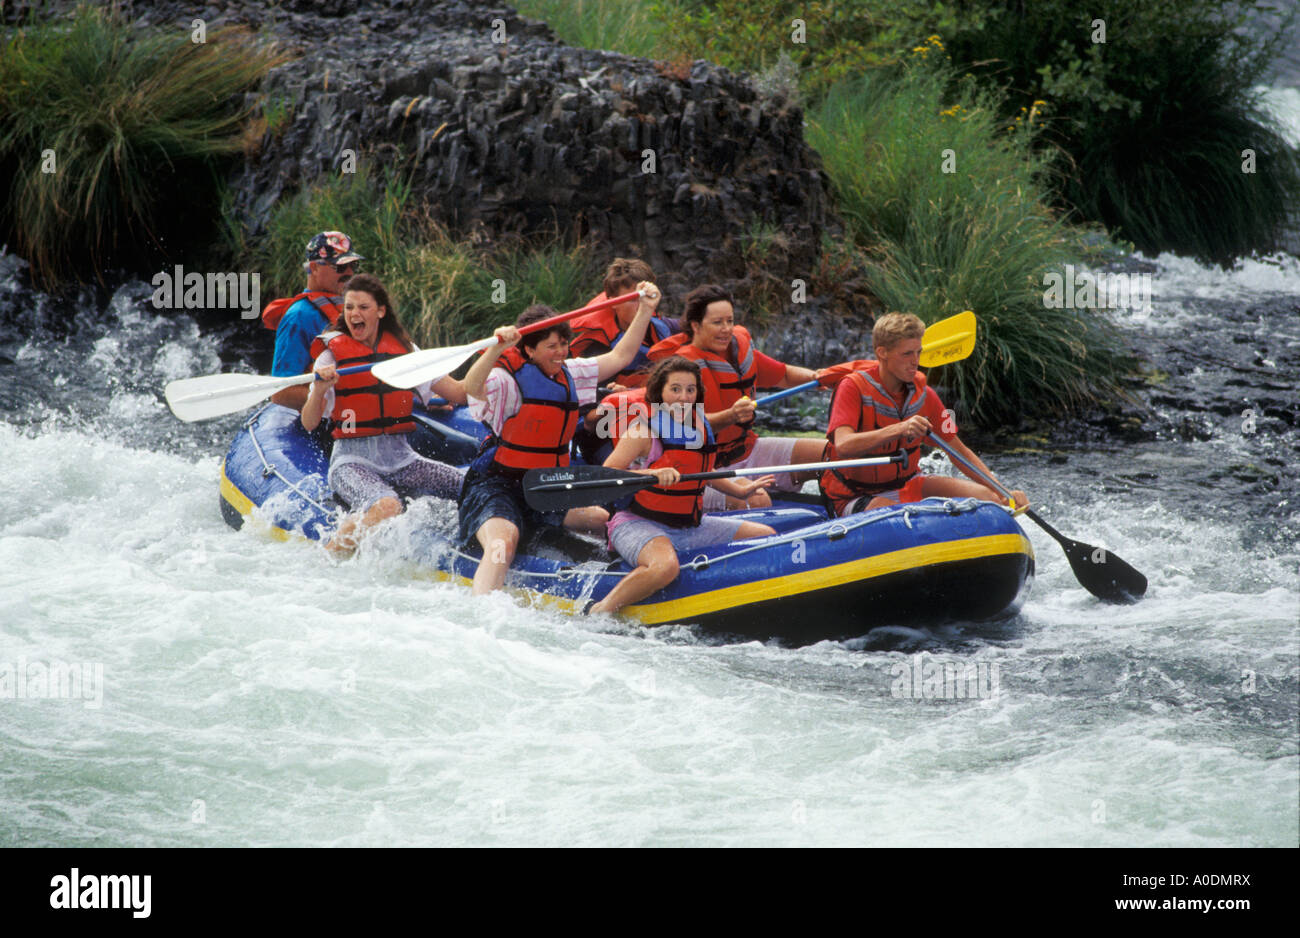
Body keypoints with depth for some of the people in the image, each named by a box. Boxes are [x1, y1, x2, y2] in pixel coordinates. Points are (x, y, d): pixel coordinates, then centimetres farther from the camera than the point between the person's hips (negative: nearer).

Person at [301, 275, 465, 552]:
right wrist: (320, 388, -25)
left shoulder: (404, 349, 11)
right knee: (386, 507, -36)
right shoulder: (332, 355, 0)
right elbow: (309, 424, -7)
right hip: (353, 459, -4)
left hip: (401, 457, 4)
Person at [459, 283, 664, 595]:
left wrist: (645, 311, 10)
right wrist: (497, 349, -51)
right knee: (502, 545, -34)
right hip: (496, 486, -8)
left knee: (604, 521, -3)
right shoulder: (509, 380, -14)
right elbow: (472, 387, -36)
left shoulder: (569, 374, 9)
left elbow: (620, 356, 16)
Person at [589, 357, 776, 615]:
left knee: (766, 536, 7)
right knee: (665, 567, -41)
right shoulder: (644, 429, -13)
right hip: (639, 524, -8)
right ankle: (600, 612, -24)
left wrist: (740, 490, 24)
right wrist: (653, 473, -33)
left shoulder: (700, 424, 10)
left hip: (690, 525, 8)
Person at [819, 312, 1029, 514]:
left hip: (906, 485, 6)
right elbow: (843, 446, -32)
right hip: (854, 498, -6)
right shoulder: (853, 388, -15)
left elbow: (960, 453, 7)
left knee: (989, 496, -10)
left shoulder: (924, 395, 2)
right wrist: (899, 429, -44)